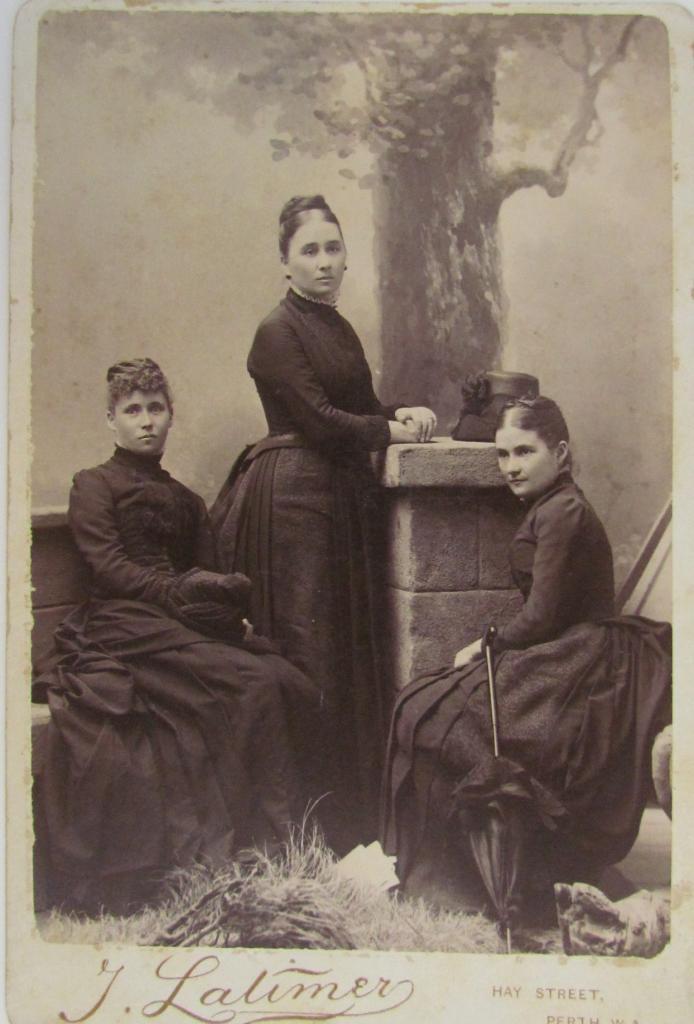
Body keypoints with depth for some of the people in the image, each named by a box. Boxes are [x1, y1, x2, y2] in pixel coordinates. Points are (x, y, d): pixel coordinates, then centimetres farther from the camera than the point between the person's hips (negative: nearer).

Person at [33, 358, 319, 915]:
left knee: (288, 682, -22)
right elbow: (109, 566, -3)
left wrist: (233, 613, -3)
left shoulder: (186, 500, 29)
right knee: (254, 683, -28)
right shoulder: (94, 485, 13)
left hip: (188, 624, 5)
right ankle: (256, 842, -20)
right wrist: (176, 591, -18)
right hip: (125, 624, -5)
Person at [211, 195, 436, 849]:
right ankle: (310, 821, 6)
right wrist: (394, 431, -4)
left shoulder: (338, 329, 17)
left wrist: (401, 413, 1)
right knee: (308, 652, -5)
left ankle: (356, 811, 21)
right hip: (295, 500, -8)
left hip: (344, 500, 8)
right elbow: (319, 421, -15)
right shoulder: (278, 332, -9)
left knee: (354, 644, 10)